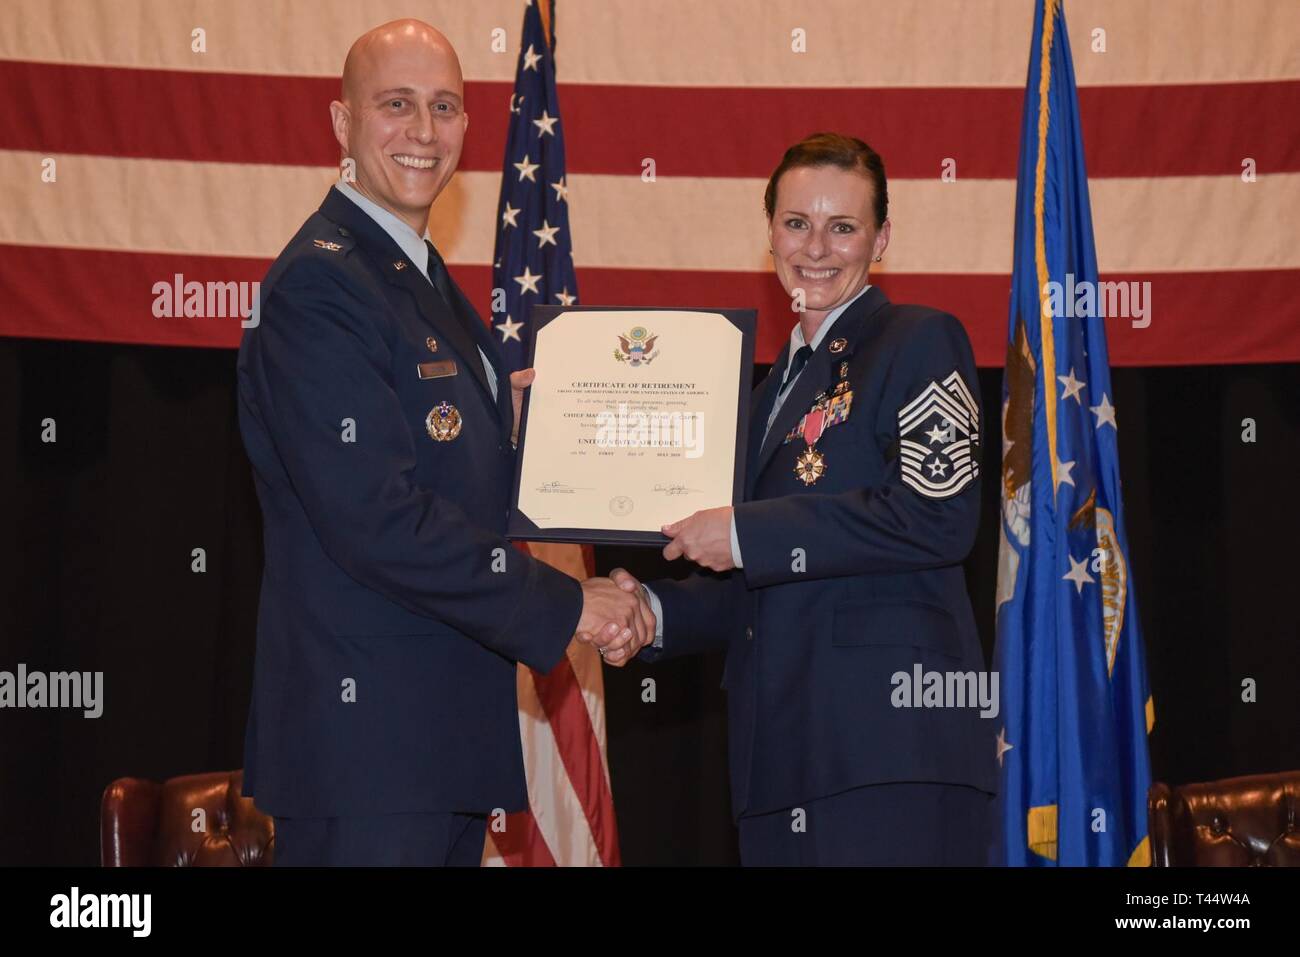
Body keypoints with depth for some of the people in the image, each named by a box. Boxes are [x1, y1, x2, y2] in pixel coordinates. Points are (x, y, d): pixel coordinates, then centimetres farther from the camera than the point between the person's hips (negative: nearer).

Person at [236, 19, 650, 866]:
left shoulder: (429, 284, 18)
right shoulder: (319, 283, -13)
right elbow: (376, 520, -21)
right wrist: (564, 605, -16)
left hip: (448, 727, 10)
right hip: (366, 734, -10)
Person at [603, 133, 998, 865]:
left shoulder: (920, 342, 0)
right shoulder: (780, 382, 23)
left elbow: (940, 518, -15)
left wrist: (745, 535, -12)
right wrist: (657, 612, 7)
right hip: (785, 751, 7)